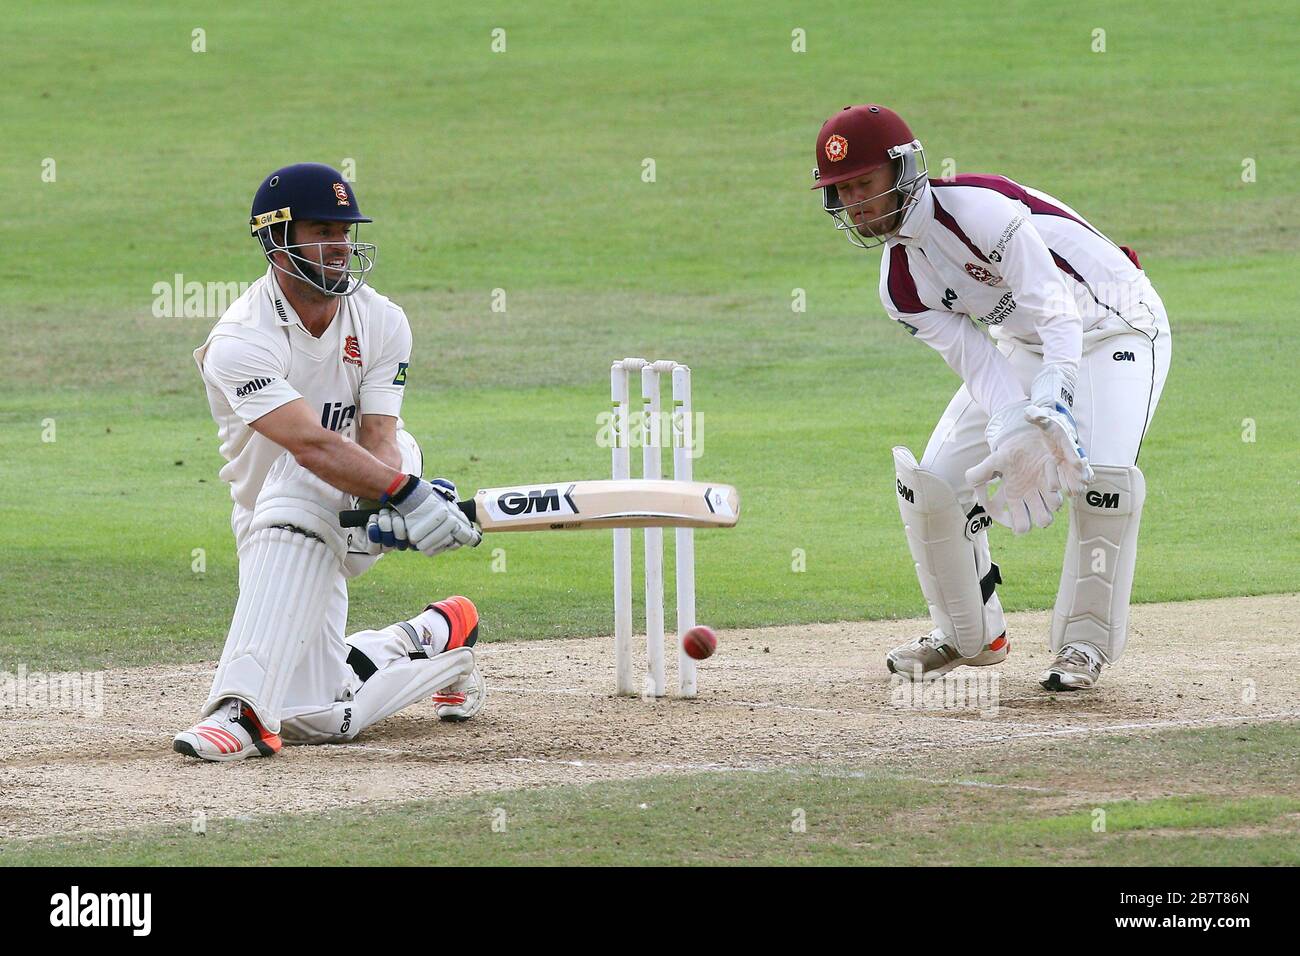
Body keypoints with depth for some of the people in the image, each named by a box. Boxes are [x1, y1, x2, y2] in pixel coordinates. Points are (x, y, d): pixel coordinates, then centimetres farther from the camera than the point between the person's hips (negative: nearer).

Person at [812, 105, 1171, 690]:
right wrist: (1010, 430, -38)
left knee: (1103, 475, -29)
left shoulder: (976, 207, -31)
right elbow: (977, 362, -17)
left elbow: (1056, 309, -37)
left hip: (1113, 329, -7)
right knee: (932, 481, -4)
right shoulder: (900, 286, -8)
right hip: (1022, 348, 7)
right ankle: (969, 636, 16)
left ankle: (1085, 643, -12)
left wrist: (1050, 404, -52)